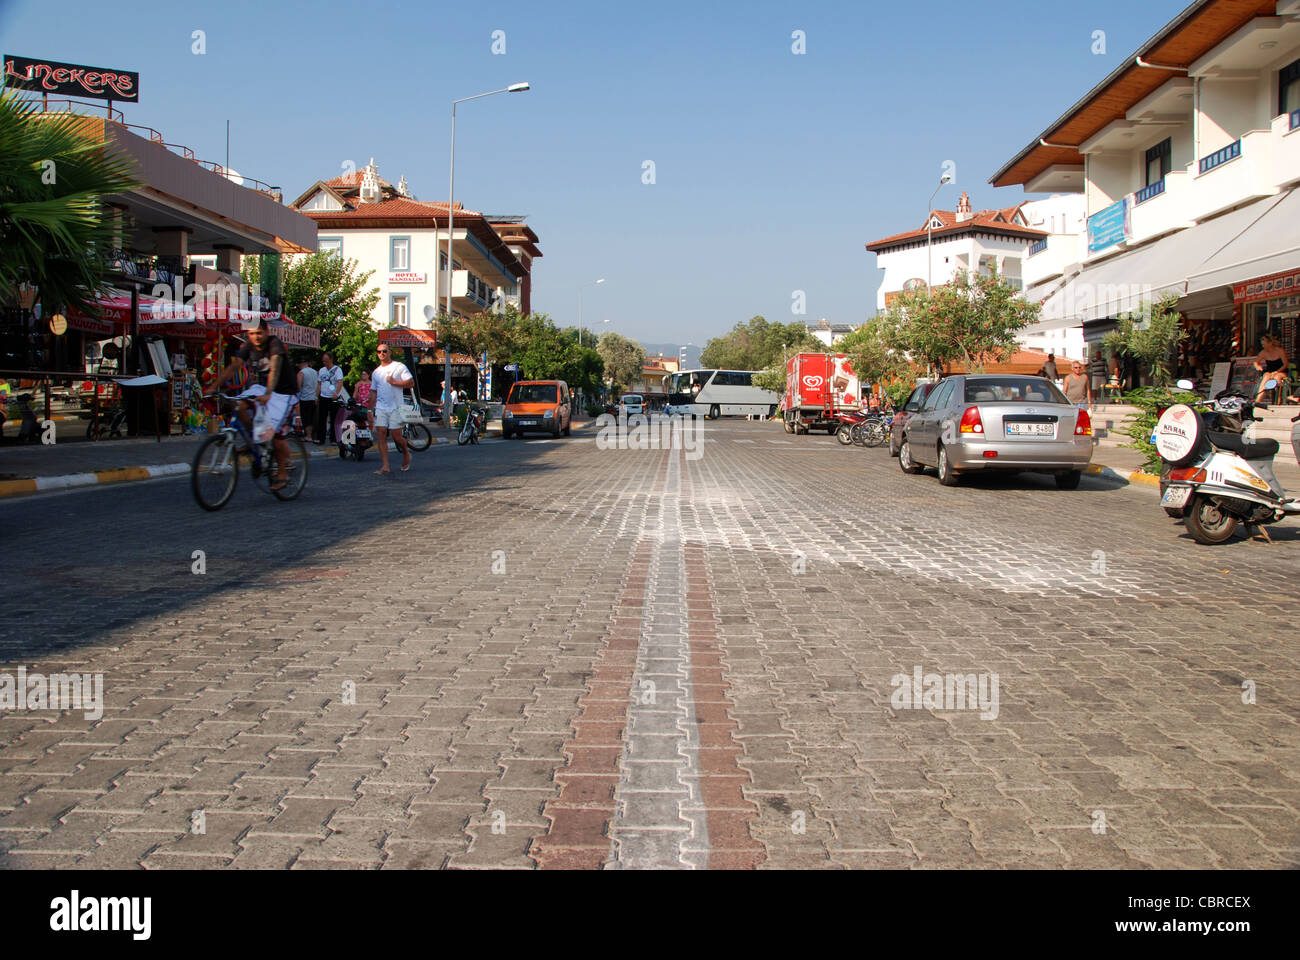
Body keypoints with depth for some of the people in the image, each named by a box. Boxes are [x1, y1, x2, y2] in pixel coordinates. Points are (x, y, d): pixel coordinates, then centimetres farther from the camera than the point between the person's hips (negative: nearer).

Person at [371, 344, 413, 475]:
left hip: (395, 407, -4)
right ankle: (385, 466, -4)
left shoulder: (399, 367, 2)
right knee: (381, 435, -5)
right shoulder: (376, 372, 17)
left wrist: (394, 382, -13)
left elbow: (411, 383, -6)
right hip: (380, 408, 4)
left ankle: (406, 454, 26)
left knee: (397, 437, -4)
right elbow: (373, 391, 20)